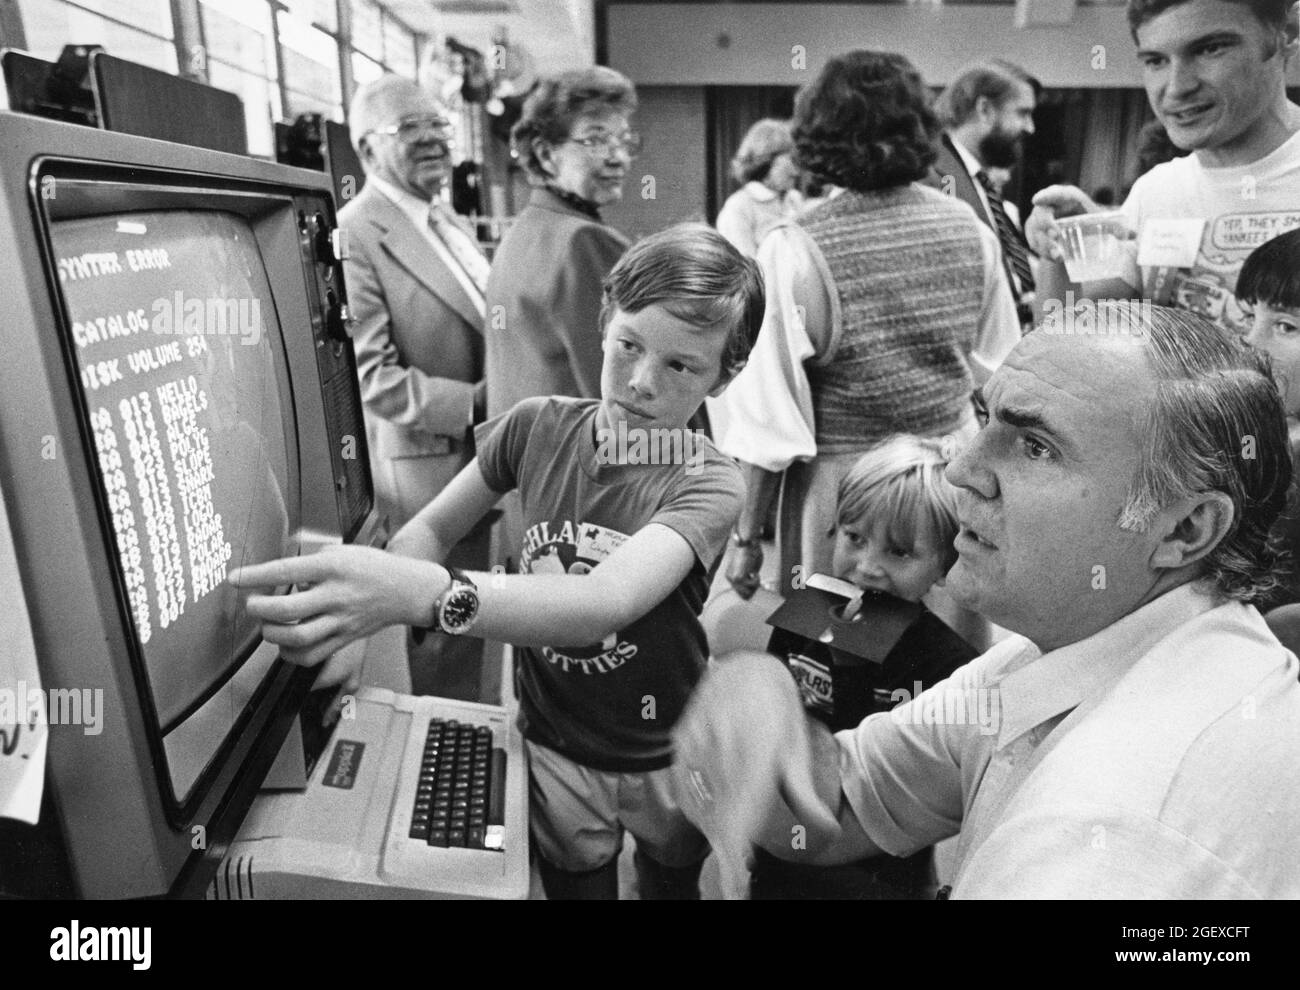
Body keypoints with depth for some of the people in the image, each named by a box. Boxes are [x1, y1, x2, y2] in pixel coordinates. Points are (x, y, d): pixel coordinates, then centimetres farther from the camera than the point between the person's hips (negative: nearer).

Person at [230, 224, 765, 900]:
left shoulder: (706, 483, -22)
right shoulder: (539, 426, -11)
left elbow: (605, 602, -39)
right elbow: (434, 528, 0)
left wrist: (424, 593, -53)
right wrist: (355, 622, -19)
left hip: (665, 765, -1)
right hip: (552, 750, 2)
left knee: (674, 884, 23)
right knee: (572, 885, 20)